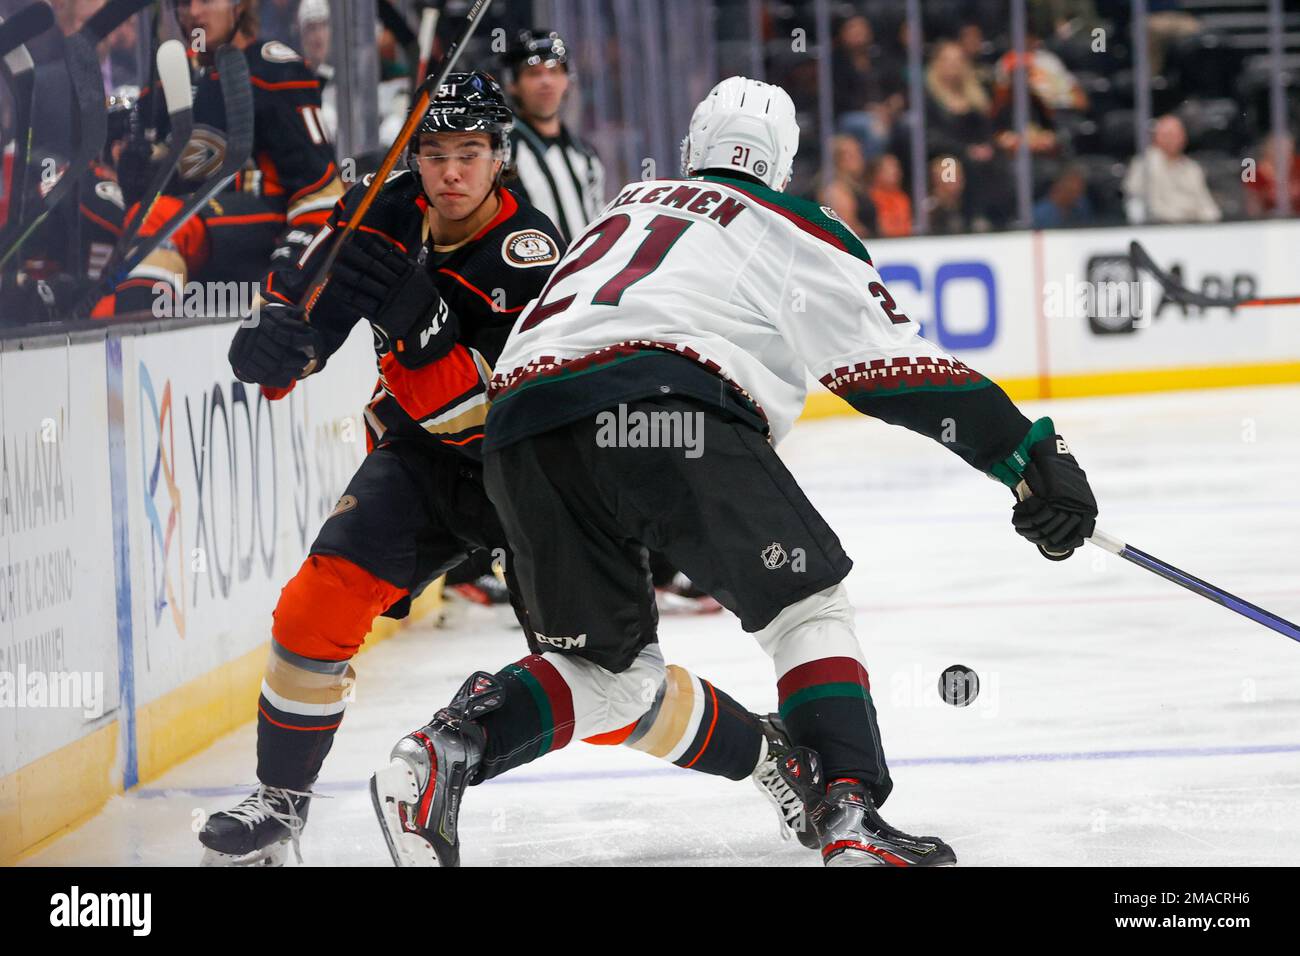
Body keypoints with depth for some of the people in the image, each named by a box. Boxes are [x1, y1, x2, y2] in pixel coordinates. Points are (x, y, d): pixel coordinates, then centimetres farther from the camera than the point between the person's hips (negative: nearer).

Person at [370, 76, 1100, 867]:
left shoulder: (627, 207, 36)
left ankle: (447, 751, -6)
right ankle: (850, 817, -8)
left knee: (607, 667, 18)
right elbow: (899, 368, 11)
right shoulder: (796, 231, 19)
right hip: (671, 410, -5)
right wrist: (1036, 455, 12)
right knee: (808, 605, 10)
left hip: (523, 428, 5)